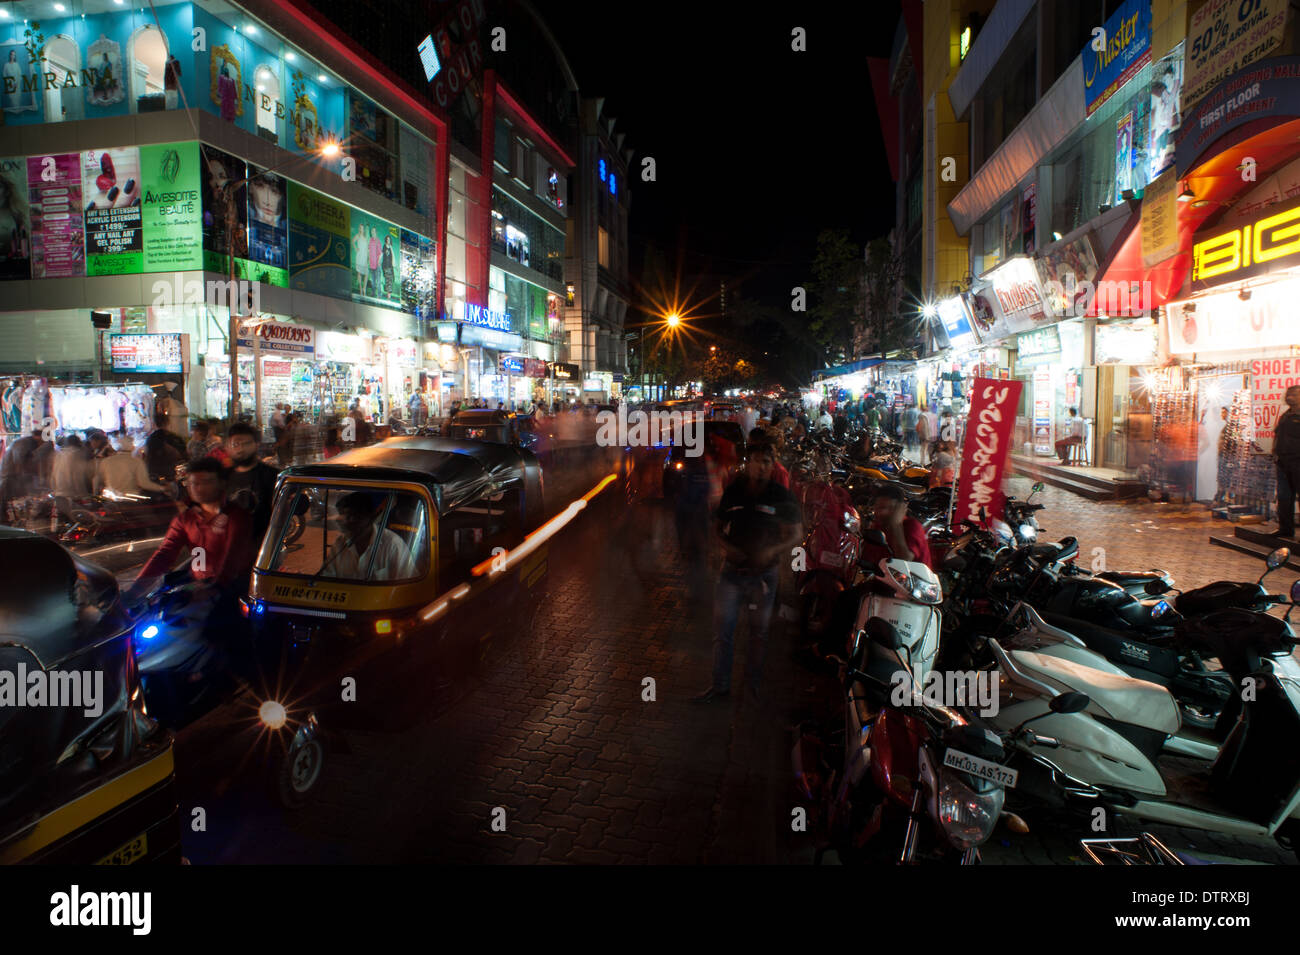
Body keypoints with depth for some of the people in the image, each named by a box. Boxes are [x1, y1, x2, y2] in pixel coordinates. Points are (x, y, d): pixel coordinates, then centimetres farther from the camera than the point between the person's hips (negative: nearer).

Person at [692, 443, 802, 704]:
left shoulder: (782, 496, -7)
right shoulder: (733, 492, 0)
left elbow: (797, 534, -4)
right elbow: (720, 526, 12)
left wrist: (773, 551, -21)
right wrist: (727, 546, -8)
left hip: (764, 572, -1)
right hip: (733, 570, 2)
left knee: (759, 631, 12)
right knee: (723, 630, 2)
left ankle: (753, 682, 30)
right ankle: (720, 684, 15)